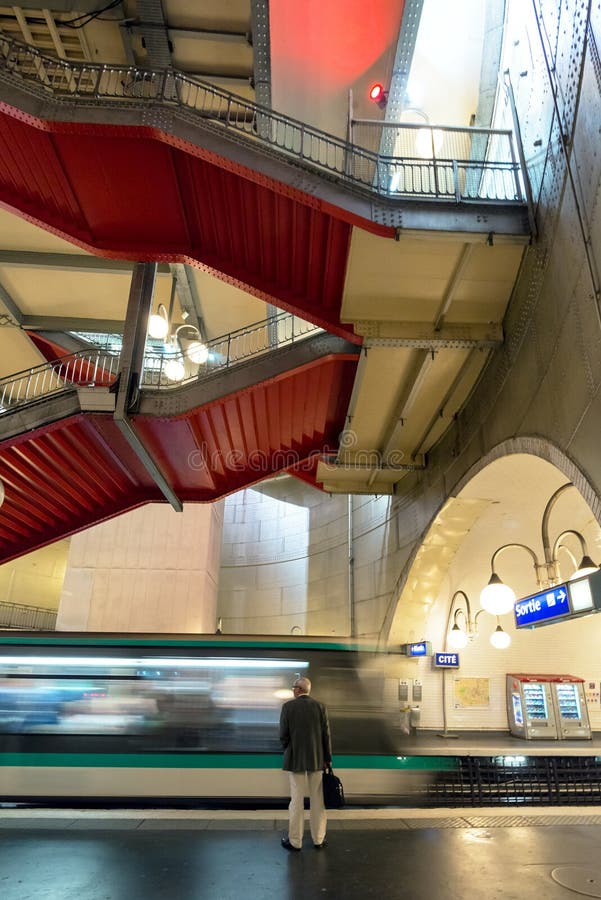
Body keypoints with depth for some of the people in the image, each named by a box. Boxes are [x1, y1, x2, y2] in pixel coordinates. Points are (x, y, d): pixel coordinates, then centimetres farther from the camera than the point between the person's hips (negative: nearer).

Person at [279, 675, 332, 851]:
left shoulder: (288, 706, -10)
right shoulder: (320, 706, -3)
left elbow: (283, 735, -8)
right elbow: (326, 734, -2)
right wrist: (327, 758, 5)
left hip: (295, 759, -2)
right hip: (316, 759, 2)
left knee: (296, 800, 6)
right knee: (317, 800, 12)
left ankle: (295, 841, 15)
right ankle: (319, 839, 21)